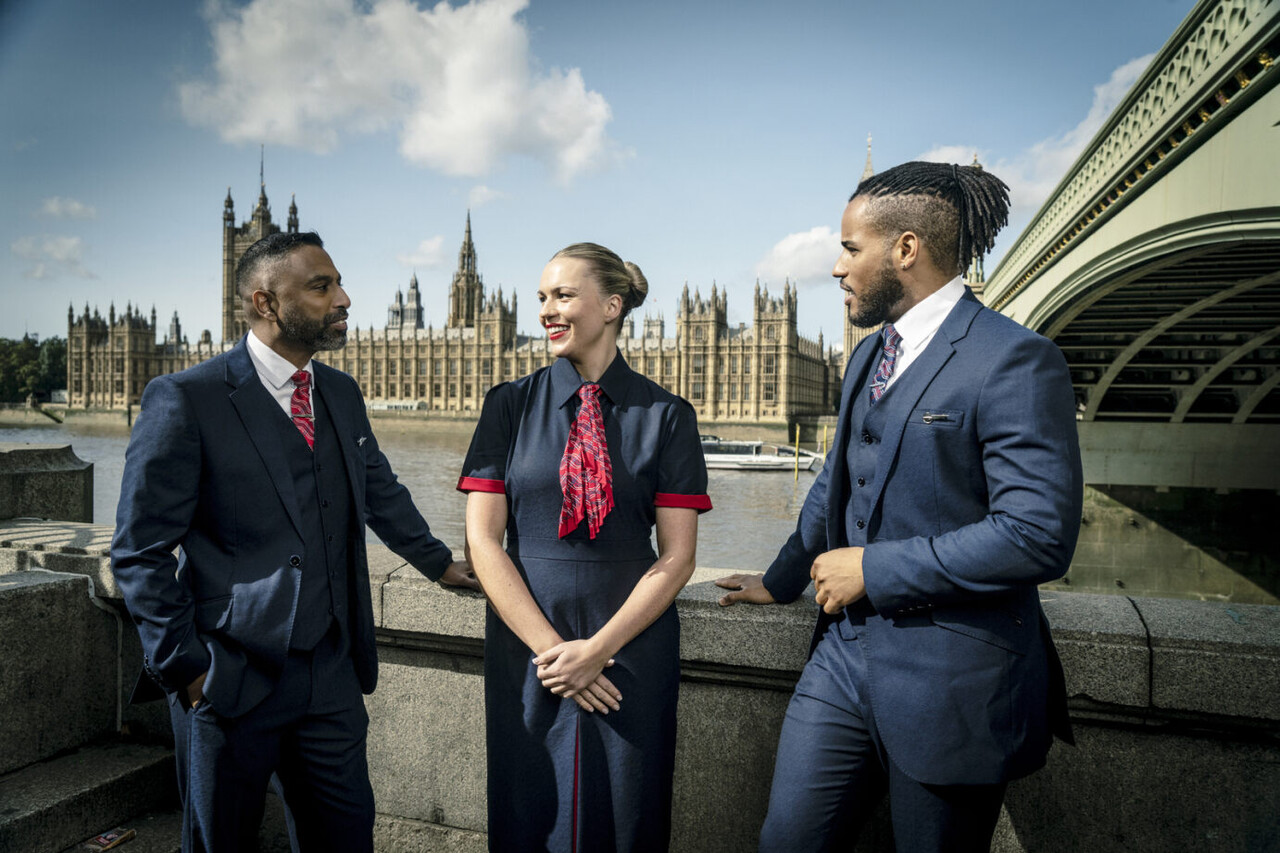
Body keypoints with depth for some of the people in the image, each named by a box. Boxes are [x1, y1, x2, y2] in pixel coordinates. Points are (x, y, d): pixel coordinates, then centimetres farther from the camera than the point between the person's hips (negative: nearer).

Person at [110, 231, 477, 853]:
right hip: (232, 680, -5)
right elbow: (139, 552, -10)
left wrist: (439, 562, 25)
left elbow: (380, 493, 20)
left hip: (332, 671, 5)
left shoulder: (341, 393, 7)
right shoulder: (184, 399, -12)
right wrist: (184, 669, -10)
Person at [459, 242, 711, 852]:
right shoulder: (510, 405, 1)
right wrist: (548, 646, -10)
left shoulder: (667, 415, -2)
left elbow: (676, 557, -5)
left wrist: (597, 649, -12)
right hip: (525, 647, 1)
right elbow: (482, 541, -4)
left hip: (632, 649, -1)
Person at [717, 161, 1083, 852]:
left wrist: (873, 568, -16)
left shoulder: (1014, 361, -15)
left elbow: (1038, 536, -23)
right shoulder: (868, 355, 12)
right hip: (845, 653, 7)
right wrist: (780, 582, 30)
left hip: (949, 683, -7)